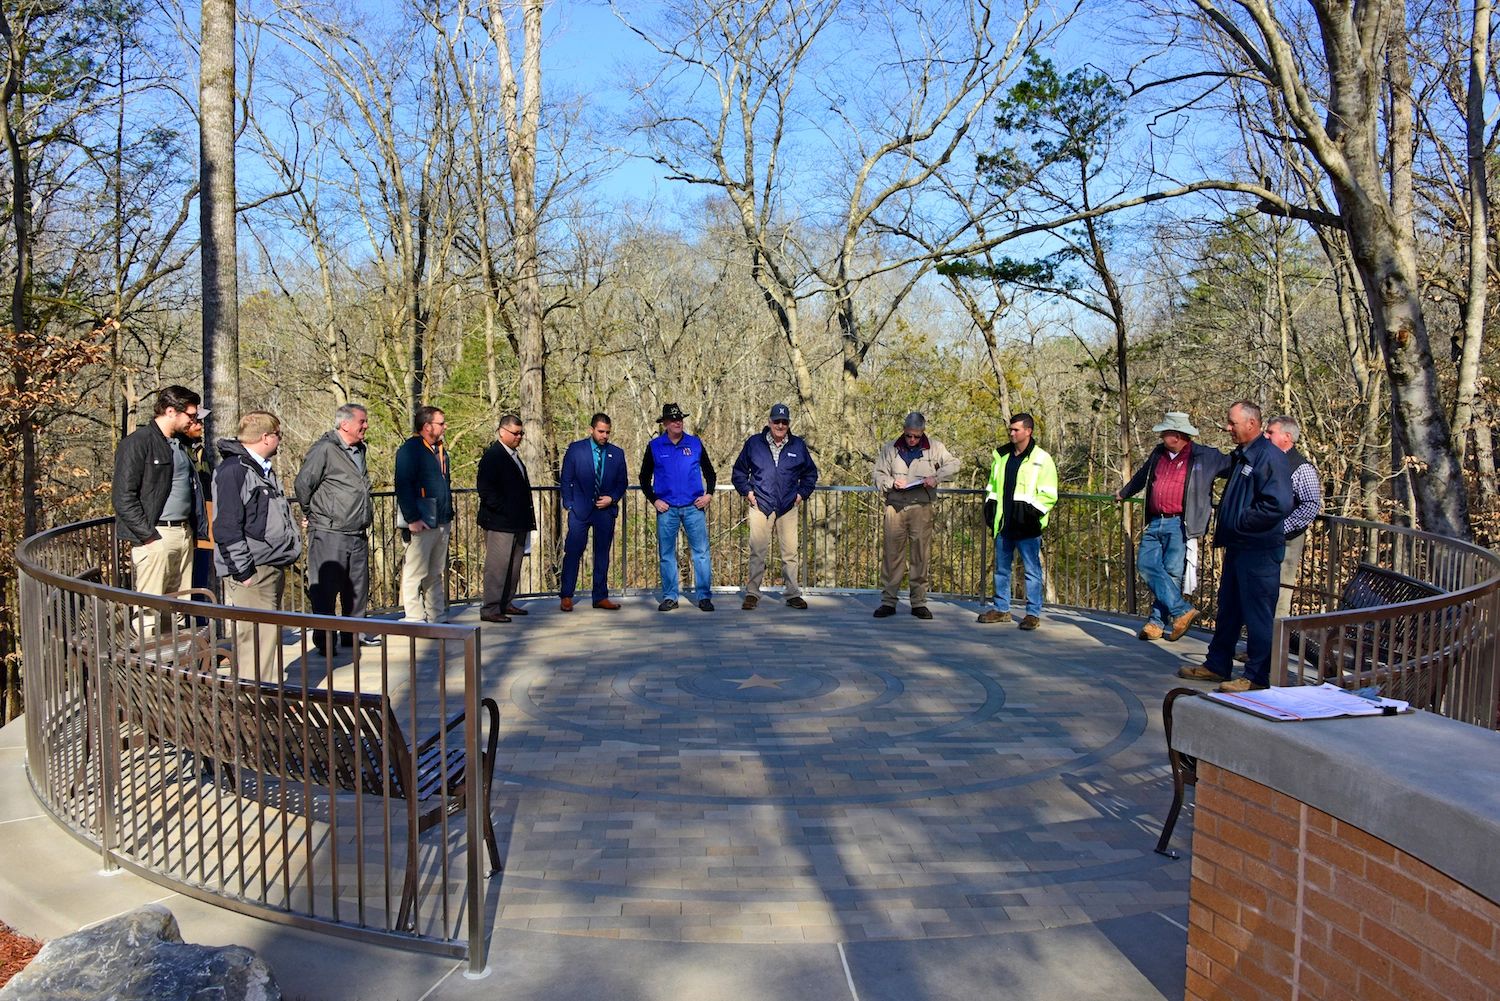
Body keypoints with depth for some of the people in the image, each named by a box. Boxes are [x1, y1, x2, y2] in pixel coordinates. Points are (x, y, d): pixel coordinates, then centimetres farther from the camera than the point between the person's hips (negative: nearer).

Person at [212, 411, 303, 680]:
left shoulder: (263, 470, 18)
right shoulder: (233, 470, -13)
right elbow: (226, 527, -18)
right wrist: (243, 571, -19)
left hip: (273, 570, 10)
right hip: (252, 576, -10)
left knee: (271, 636, 14)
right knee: (256, 640, -11)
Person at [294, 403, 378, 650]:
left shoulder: (359, 450, 15)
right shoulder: (324, 449, -12)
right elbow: (302, 483, -13)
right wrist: (312, 514, -2)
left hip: (358, 535, 8)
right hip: (329, 534, -8)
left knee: (357, 588, 13)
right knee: (325, 588, -2)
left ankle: (354, 634, 24)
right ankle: (324, 640, 5)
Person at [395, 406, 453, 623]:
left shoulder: (440, 450, 18)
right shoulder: (410, 449, -9)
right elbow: (403, 486, -16)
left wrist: (449, 516, 19)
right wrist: (412, 519, -20)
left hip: (441, 523, 9)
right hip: (421, 524, -9)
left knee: (437, 573, 13)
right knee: (416, 572, -3)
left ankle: (437, 617, 19)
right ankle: (414, 619, 2)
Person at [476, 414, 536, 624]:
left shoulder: (513, 455, 18)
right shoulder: (493, 455, -11)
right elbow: (484, 488, -18)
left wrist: (527, 512, 15)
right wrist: (504, 510, -18)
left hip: (516, 523, 10)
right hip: (499, 522, -9)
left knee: (513, 566, 14)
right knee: (497, 566, -6)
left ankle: (506, 604, 24)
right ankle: (490, 609, -1)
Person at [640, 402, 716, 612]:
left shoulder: (695, 443, 8)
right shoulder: (654, 446, 5)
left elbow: (709, 472, 16)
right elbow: (644, 478, 12)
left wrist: (709, 494, 3)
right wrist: (653, 500, 0)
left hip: (694, 507, 0)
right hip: (666, 508, 0)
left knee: (701, 552, -3)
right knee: (667, 555, 4)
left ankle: (703, 596, 4)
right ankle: (669, 597, 13)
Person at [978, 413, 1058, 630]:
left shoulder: (1041, 459, -5)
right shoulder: (1001, 455, 12)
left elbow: (1049, 494, -7)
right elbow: (993, 485, 24)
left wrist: (1032, 510, -16)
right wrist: (990, 503, 11)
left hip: (1027, 527, -6)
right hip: (1003, 523, 6)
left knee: (1032, 570, 0)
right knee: (1001, 568, 14)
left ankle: (1033, 613, 7)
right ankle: (1001, 609, 25)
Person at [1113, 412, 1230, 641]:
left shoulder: (1206, 456, 0)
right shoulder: (1158, 454, 17)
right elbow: (1141, 477, 34)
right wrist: (1123, 493, 47)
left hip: (1179, 525, -6)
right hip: (1155, 523, 6)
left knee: (1172, 572, -6)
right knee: (1146, 564, -8)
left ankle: (1158, 621, 4)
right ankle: (1182, 610, -6)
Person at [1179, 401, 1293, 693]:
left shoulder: (1270, 457, -16)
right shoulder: (1240, 456, 14)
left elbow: (1279, 504, -25)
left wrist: (1241, 523, -17)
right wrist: (1224, 531, 14)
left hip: (1259, 551, -10)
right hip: (1237, 548, 10)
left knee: (1257, 614, -1)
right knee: (1228, 610, 17)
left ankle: (1257, 676, 8)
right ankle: (1217, 665, 28)